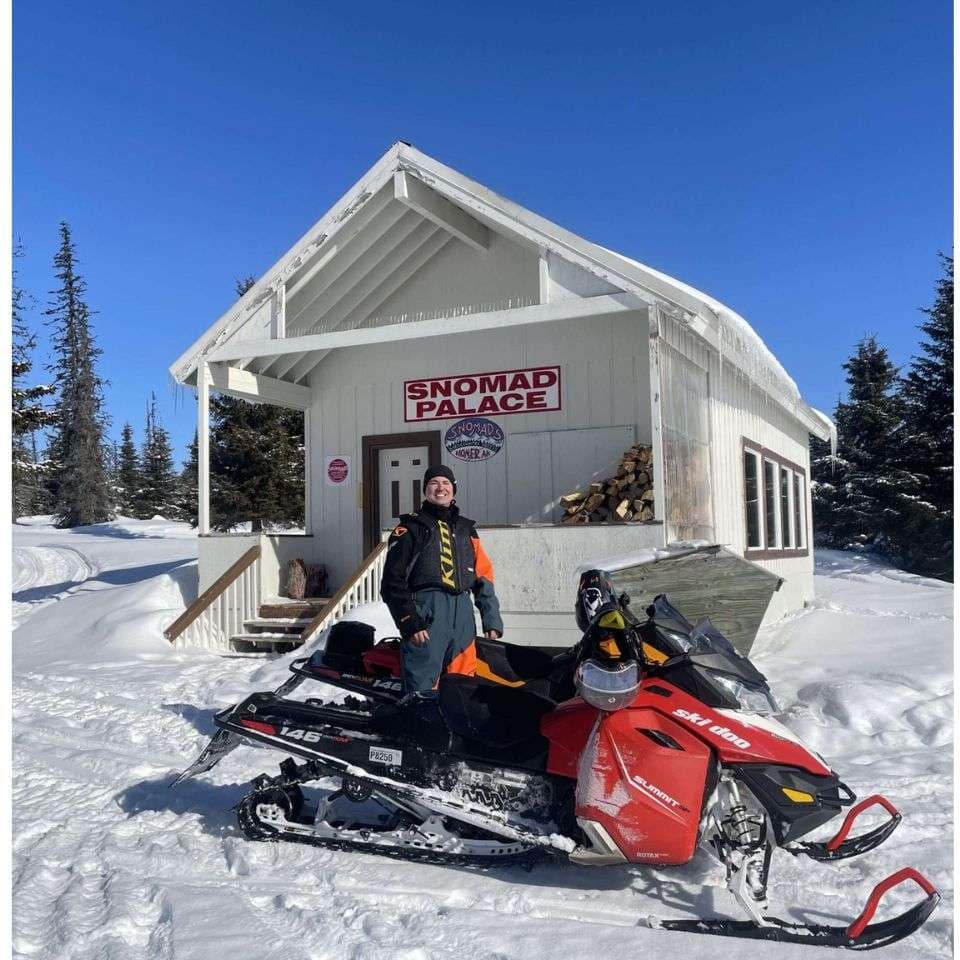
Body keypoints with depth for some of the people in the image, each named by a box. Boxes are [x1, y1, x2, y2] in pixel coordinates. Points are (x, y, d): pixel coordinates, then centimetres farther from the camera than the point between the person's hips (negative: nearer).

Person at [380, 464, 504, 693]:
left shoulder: (466, 529, 18)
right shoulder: (411, 528, 4)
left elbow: (484, 575, 18)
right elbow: (393, 582, -3)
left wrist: (492, 619, 10)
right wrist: (409, 622, -11)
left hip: (463, 615, 5)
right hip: (426, 613, -5)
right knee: (423, 691, -10)